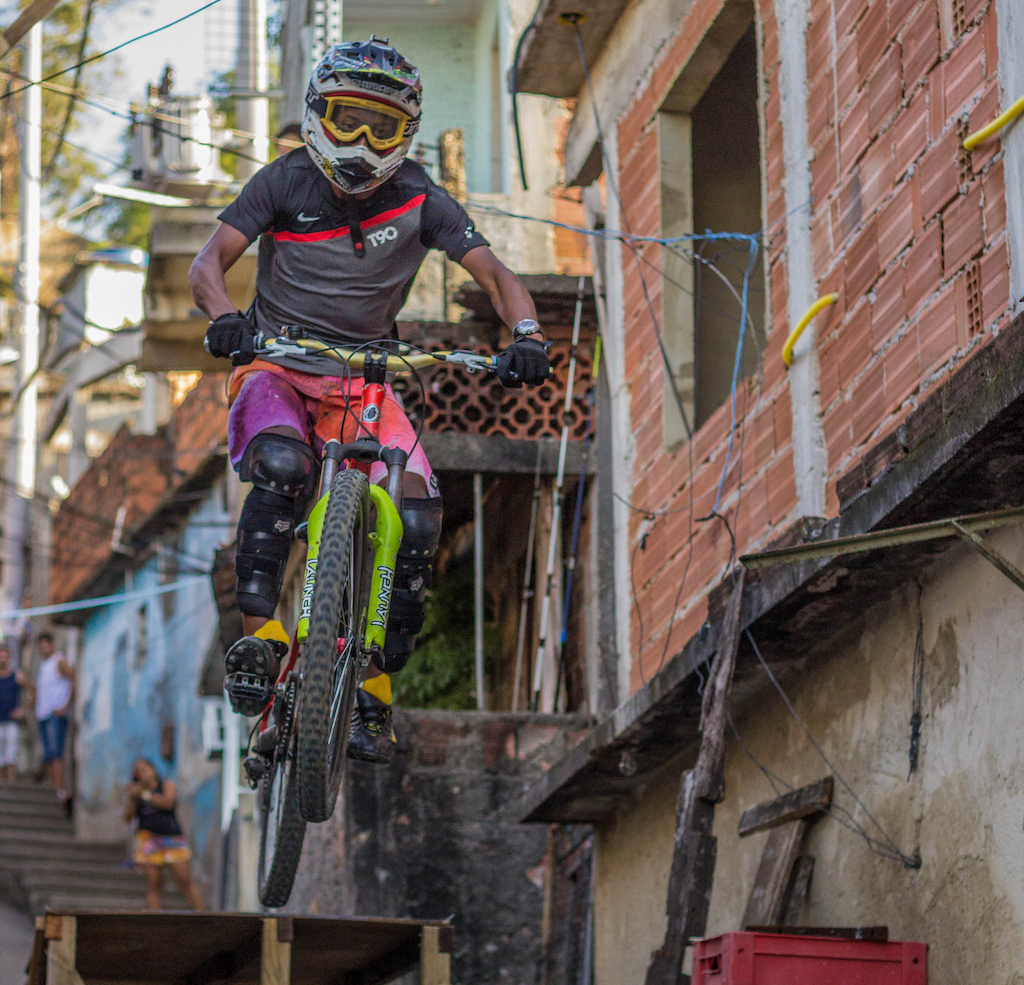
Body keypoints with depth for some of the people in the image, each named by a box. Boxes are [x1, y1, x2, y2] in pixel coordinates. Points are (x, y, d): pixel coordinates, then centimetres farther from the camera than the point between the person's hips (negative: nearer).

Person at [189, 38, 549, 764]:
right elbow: (210, 260, -13)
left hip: (363, 381, 2)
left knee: (417, 520, -18)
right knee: (282, 470, -36)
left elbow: (495, 274, -9)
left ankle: (374, 689, -5)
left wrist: (526, 334, -30)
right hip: (277, 369, -2)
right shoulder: (285, 183, -6)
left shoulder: (418, 198, -5)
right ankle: (258, 637, -28)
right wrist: (224, 317, -37)